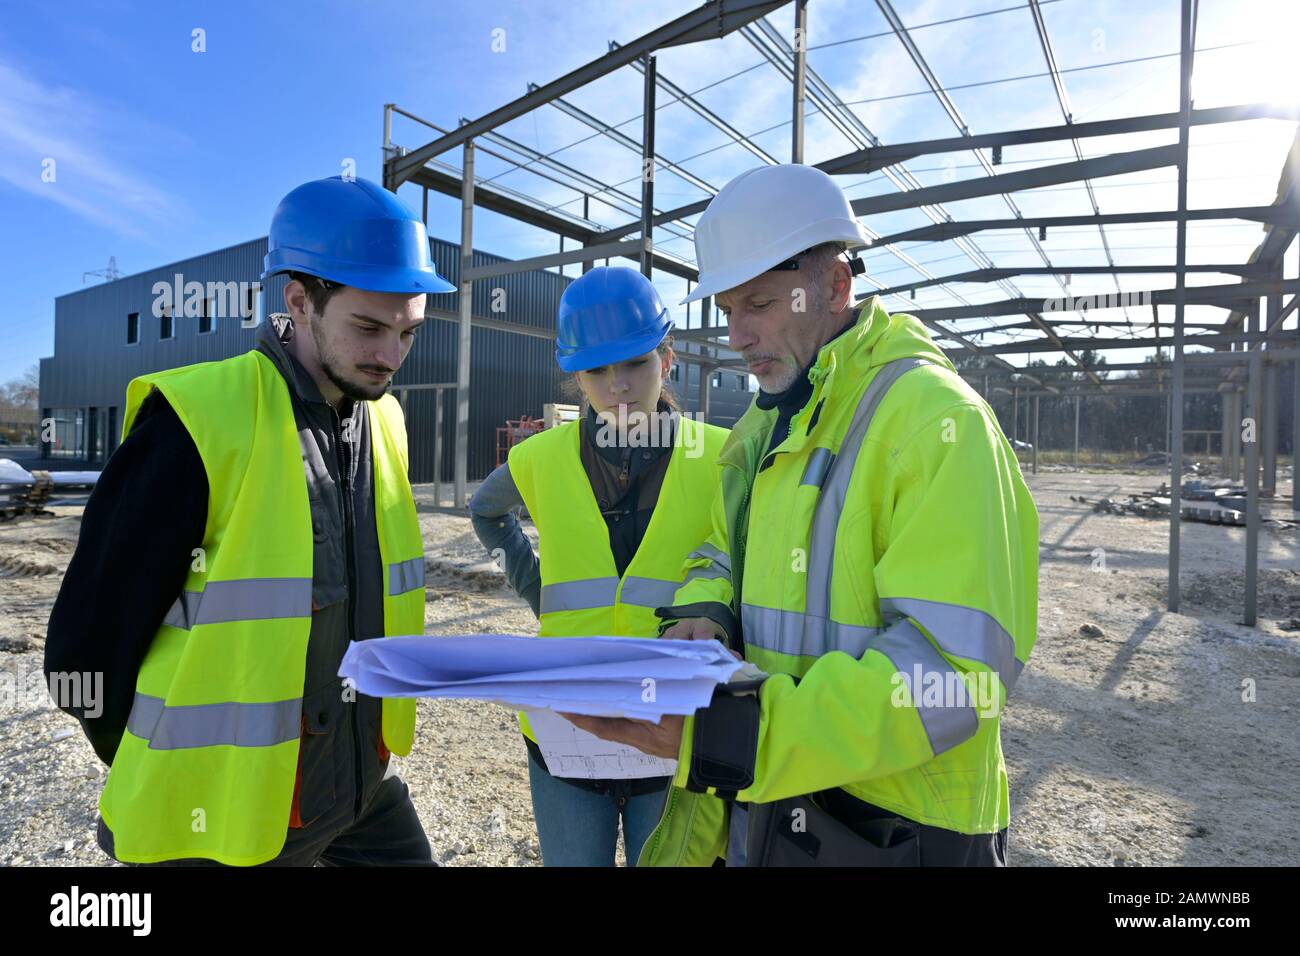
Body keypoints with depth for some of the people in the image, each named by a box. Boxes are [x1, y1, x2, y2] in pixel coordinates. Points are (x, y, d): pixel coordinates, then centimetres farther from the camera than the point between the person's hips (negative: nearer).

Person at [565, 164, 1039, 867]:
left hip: (894, 830, -6)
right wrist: (702, 616, -8)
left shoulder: (935, 418, -19)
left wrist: (717, 734, -33)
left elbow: (956, 668, -26)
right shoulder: (762, 427, 7)